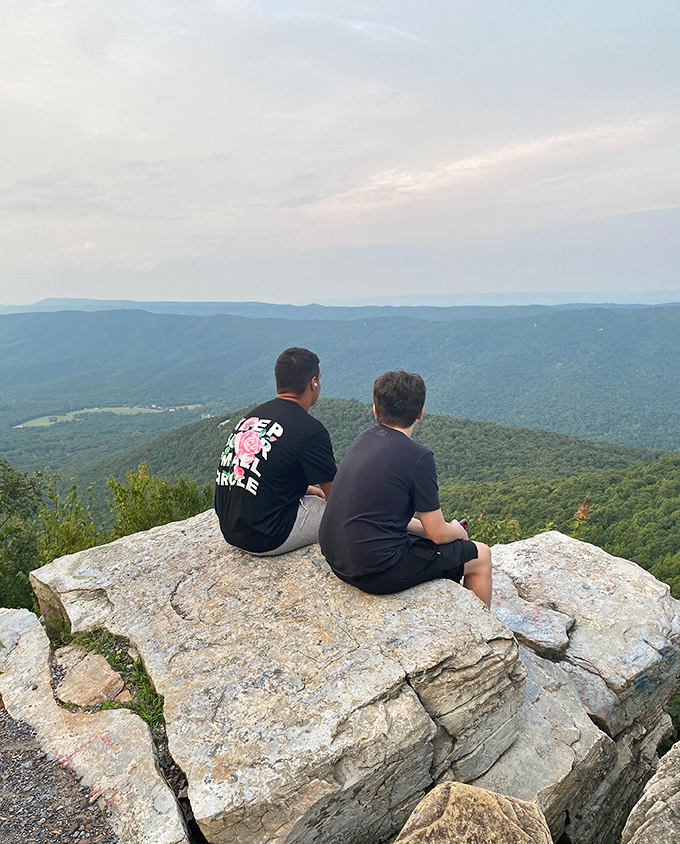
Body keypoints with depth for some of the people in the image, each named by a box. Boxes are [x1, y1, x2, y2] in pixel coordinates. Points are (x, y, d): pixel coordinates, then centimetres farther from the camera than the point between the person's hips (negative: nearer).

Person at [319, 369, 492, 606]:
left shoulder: (363, 439, 4)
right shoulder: (419, 457, -18)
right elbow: (438, 534, -10)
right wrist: (458, 531, 12)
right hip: (378, 573, -7)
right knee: (481, 556, 11)